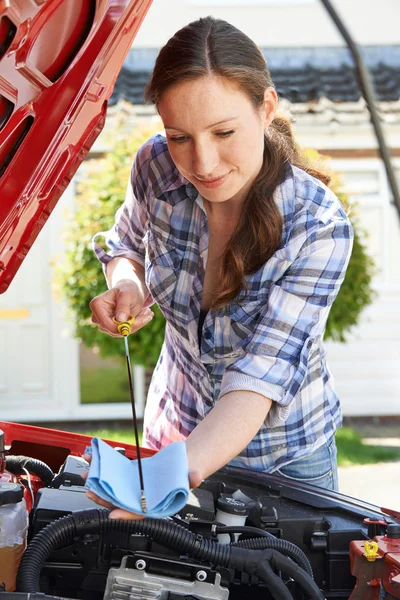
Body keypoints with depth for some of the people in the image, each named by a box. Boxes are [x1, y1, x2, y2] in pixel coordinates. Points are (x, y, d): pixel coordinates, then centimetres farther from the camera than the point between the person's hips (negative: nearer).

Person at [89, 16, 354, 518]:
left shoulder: (320, 228, -30)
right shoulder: (156, 167, -18)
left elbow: (260, 376, -36)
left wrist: (179, 474, -52)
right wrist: (126, 287, -19)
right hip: (176, 430, 3)